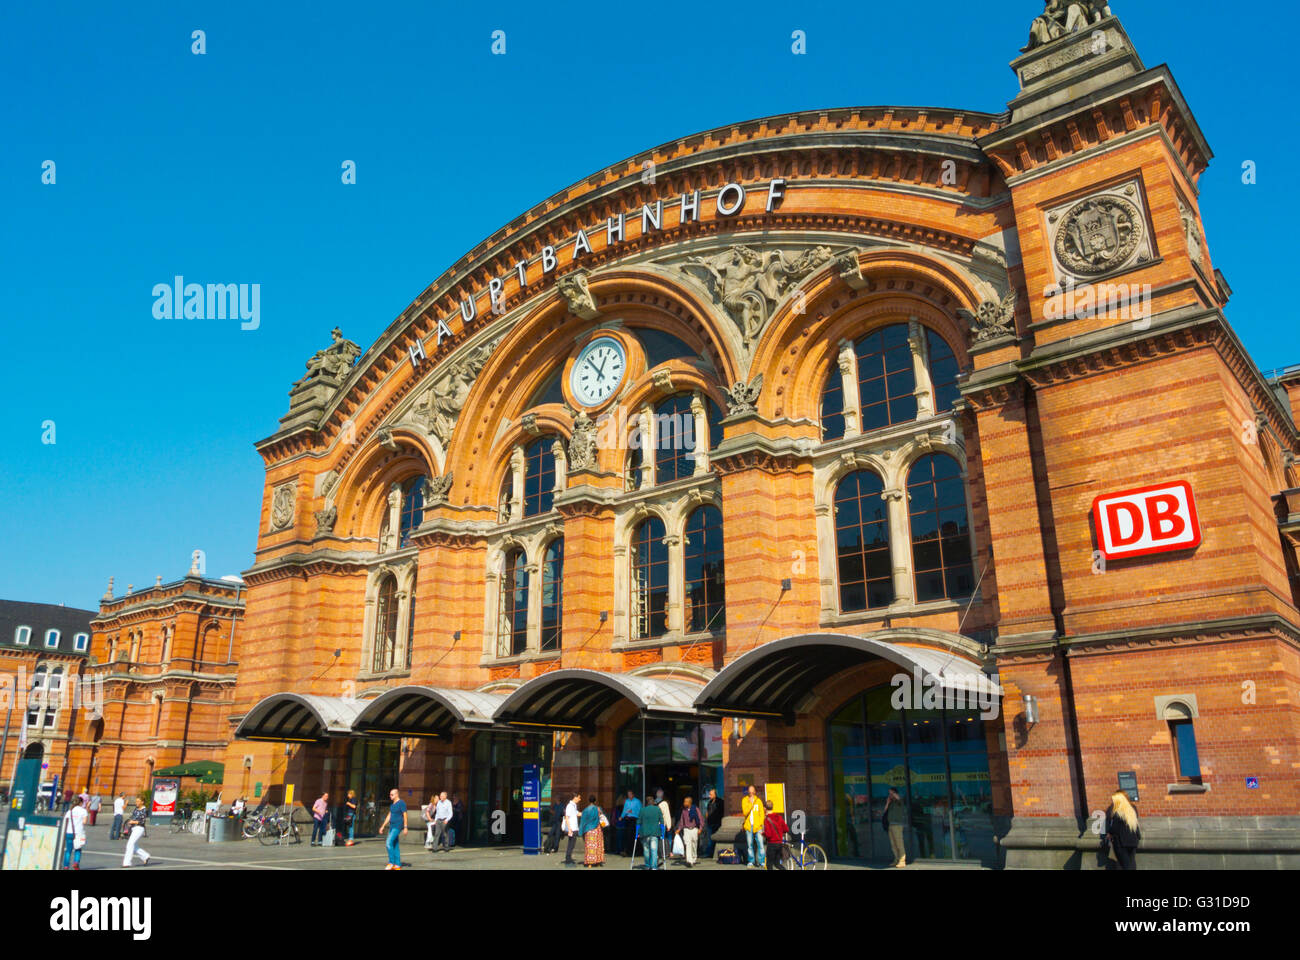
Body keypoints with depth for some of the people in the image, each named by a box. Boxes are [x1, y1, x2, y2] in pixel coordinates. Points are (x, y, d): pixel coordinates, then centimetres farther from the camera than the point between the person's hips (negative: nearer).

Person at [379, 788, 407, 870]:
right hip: (392, 826, 9)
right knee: (395, 845, 8)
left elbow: (405, 815, -15)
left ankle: (391, 863, -11)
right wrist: (383, 826, 17)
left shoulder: (401, 803, -12)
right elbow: (389, 816, 19)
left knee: (389, 843, -17)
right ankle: (397, 865, 12)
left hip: (398, 826, -9)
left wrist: (405, 828, -18)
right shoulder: (393, 804, 15)